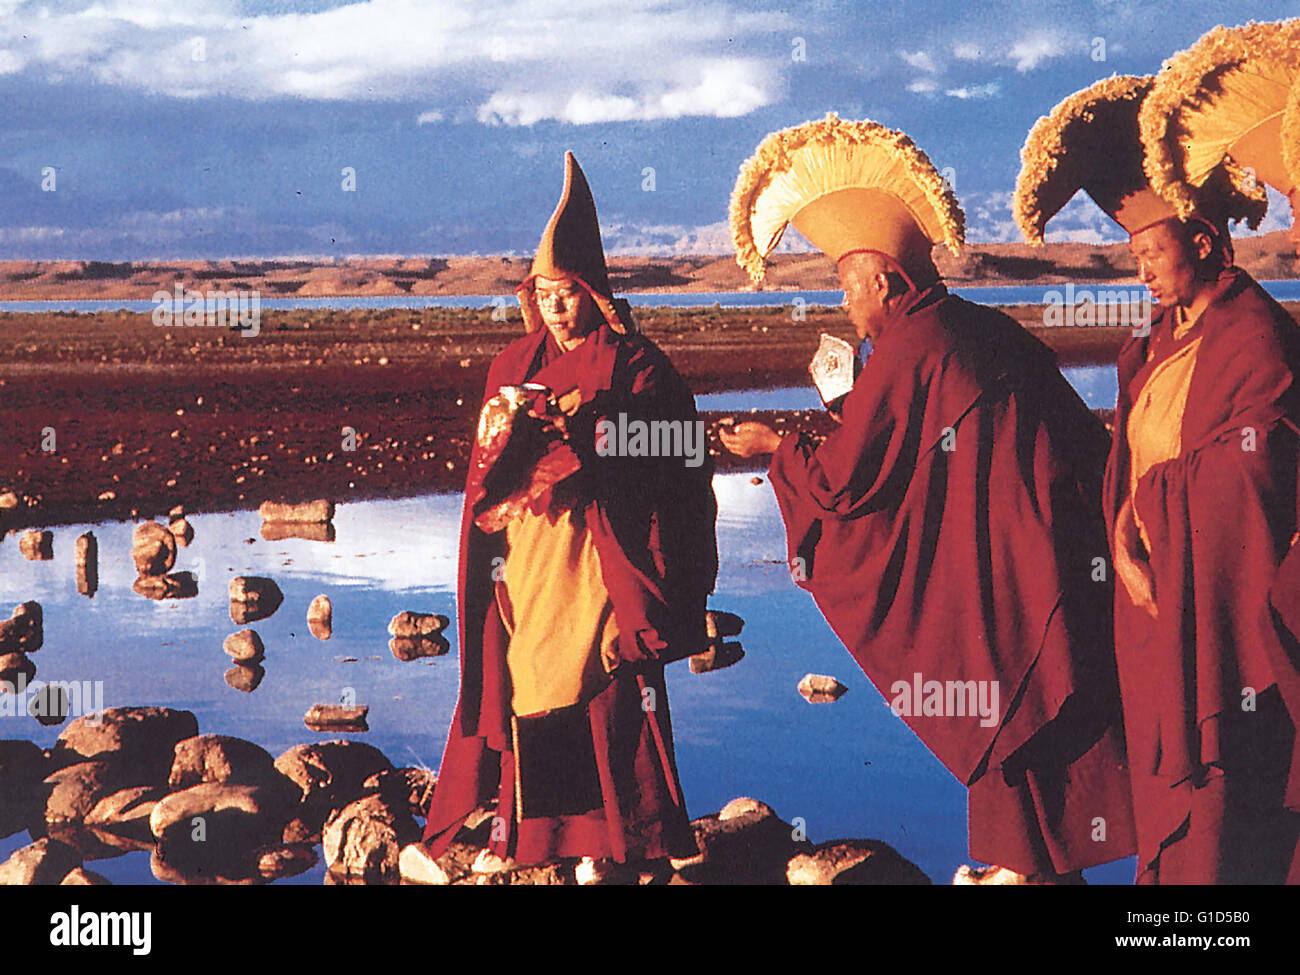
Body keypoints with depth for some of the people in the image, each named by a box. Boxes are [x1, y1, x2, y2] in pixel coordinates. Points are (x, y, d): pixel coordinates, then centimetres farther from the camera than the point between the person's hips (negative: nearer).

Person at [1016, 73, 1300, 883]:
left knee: (1217, 800, -3)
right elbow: (1130, 464, 12)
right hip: (1154, 597, 8)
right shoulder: (1159, 343, 13)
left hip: (1217, 613, -8)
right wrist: (1128, 540, -5)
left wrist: (1155, 496, -6)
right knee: (1163, 781, 13)